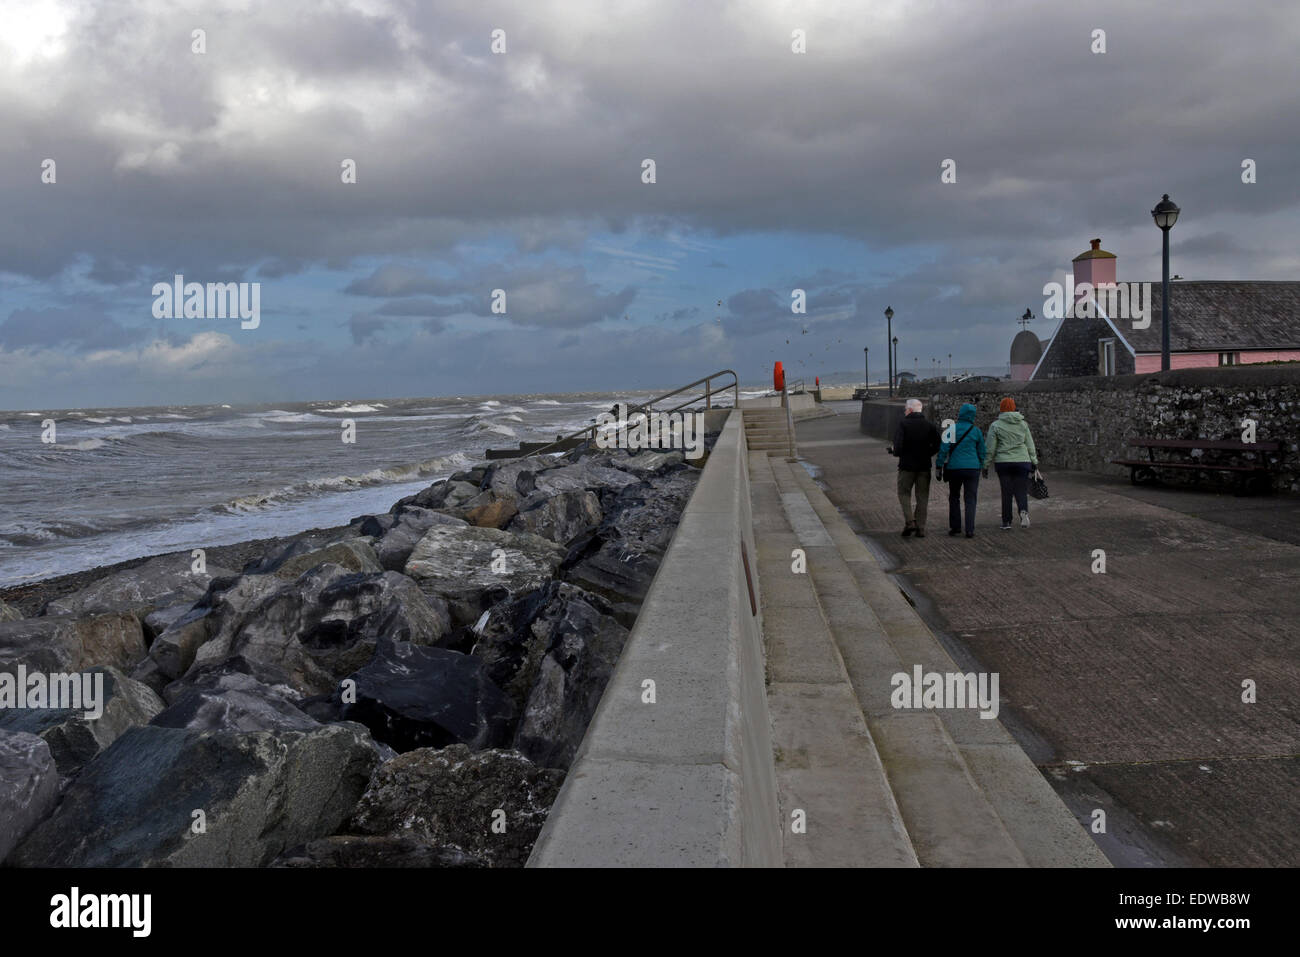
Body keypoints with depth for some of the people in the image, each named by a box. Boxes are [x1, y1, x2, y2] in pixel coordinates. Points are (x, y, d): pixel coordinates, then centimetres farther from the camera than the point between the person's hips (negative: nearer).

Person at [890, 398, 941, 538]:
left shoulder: (903, 423, -10)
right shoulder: (929, 424, 2)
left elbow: (898, 445, -19)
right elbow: (937, 445, -2)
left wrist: (893, 450, 2)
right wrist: (925, 454, 12)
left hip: (907, 465, -3)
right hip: (924, 466, 3)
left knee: (904, 493, 11)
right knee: (922, 497, 10)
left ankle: (909, 522, -6)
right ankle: (920, 528, 10)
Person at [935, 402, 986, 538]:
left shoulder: (952, 429, -4)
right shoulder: (976, 431, 2)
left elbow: (944, 449, -9)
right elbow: (982, 452, 8)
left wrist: (939, 466, -3)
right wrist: (979, 466, 21)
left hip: (954, 467, -1)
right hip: (972, 468, 1)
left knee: (954, 497, 15)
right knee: (970, 499, 3)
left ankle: (955, 527, 15)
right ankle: (970, 530, -5)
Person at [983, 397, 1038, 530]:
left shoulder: (995, 425, -1)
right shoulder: (1023, 424, 7)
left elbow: (990, 449, -3)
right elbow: (1030, 445, 8)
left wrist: (985, 465, 3)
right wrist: (1034, 462, 14)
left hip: (1003, 462, -1)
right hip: (1022, 461, 1)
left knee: (1006, 492, 6)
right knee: (1021, 491, 4)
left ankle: (1006, 521, 9)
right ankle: (1024, 511, -23)